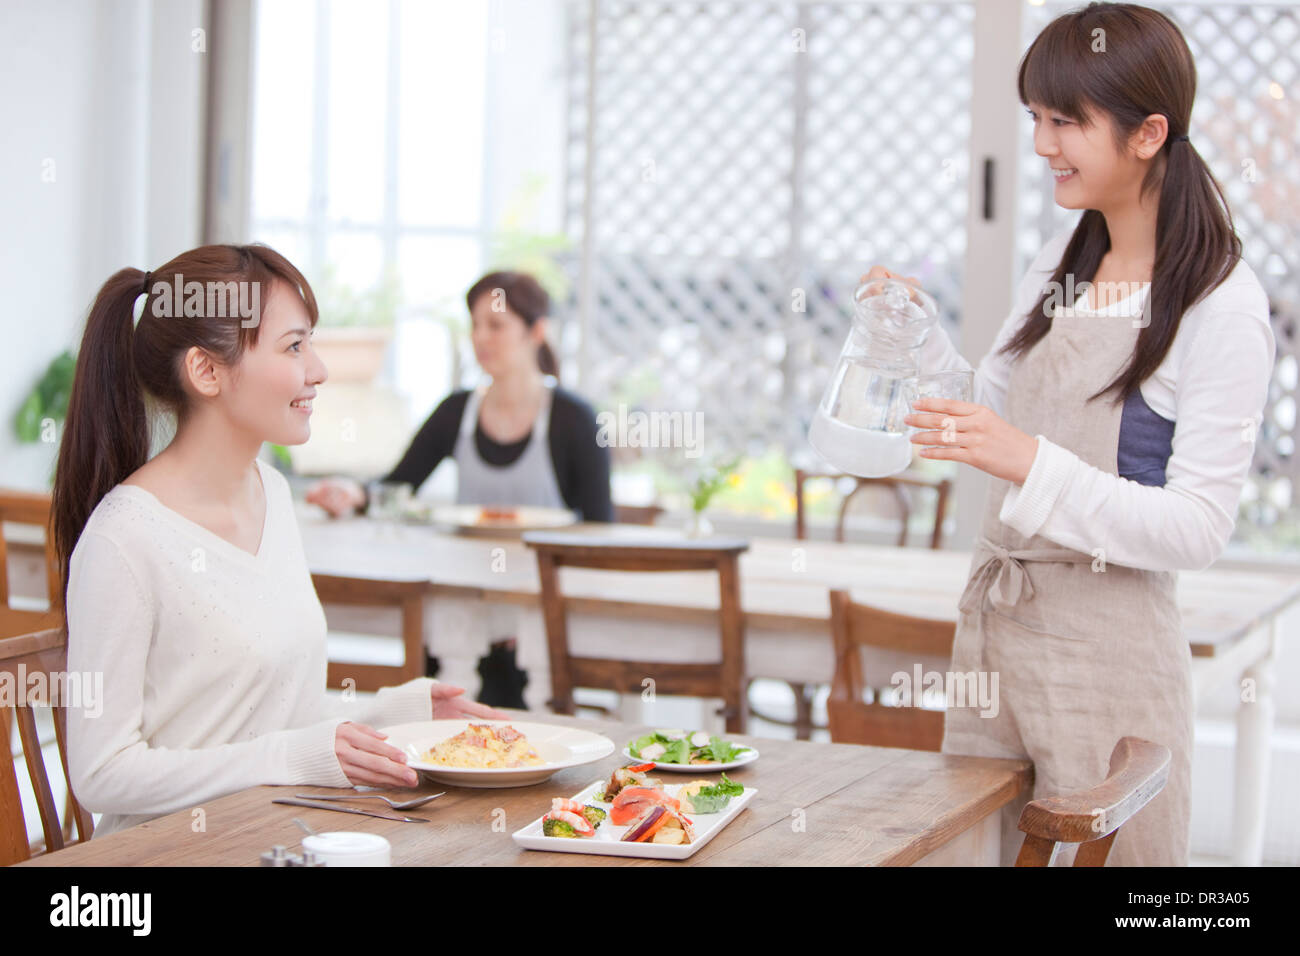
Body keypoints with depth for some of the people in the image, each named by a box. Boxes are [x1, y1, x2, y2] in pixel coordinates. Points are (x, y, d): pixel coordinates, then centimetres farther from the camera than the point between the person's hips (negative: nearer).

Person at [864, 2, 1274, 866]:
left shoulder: (1222, 304, -12)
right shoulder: (1061, 266, 10)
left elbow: (1199, 529, -17)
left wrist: (1032, 465, -26)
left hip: (1106, 646, -7)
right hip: (994, 623, 7)